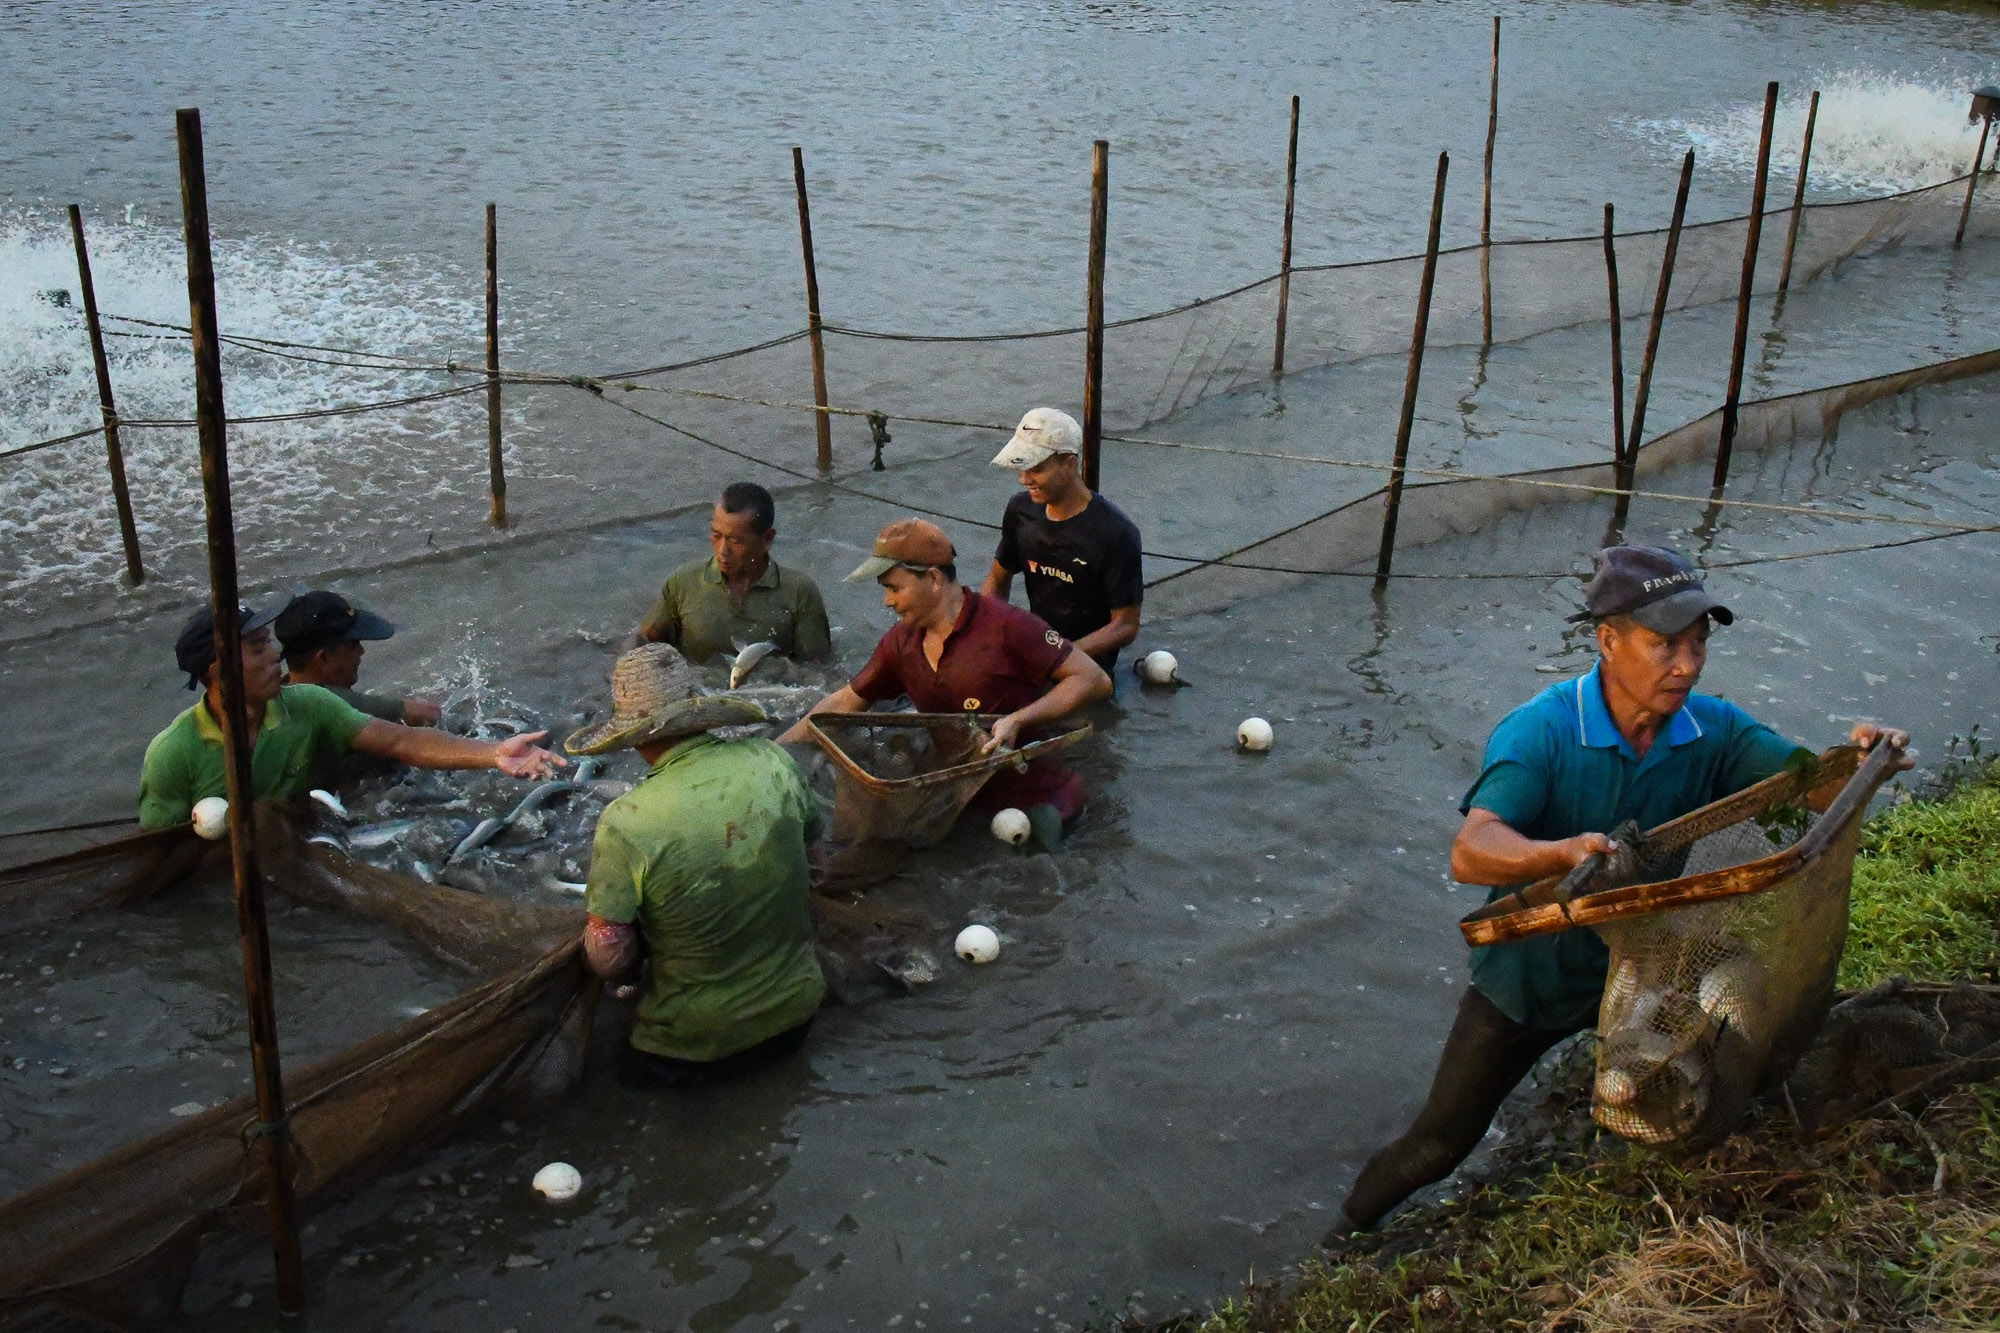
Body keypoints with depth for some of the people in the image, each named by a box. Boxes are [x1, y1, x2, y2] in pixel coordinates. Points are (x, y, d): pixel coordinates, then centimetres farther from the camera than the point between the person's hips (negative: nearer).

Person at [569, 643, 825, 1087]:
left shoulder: (625, 822, -25)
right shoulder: (771, 761, -14)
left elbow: (607, 961, -18)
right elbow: (811, 834, 8)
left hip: (697, 1042, -2)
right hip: (797, 1009, 2)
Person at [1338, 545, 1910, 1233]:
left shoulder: (1711, 730, -13)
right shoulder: (1541, 730, -30)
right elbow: (1470, 853, -43)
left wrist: (1860, 755, -40)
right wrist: (1566, 852, -62)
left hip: (1640, 963, 4)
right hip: (1530, 973, -4)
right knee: (1440, 1142, 6)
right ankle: (1352, 1231, 33)